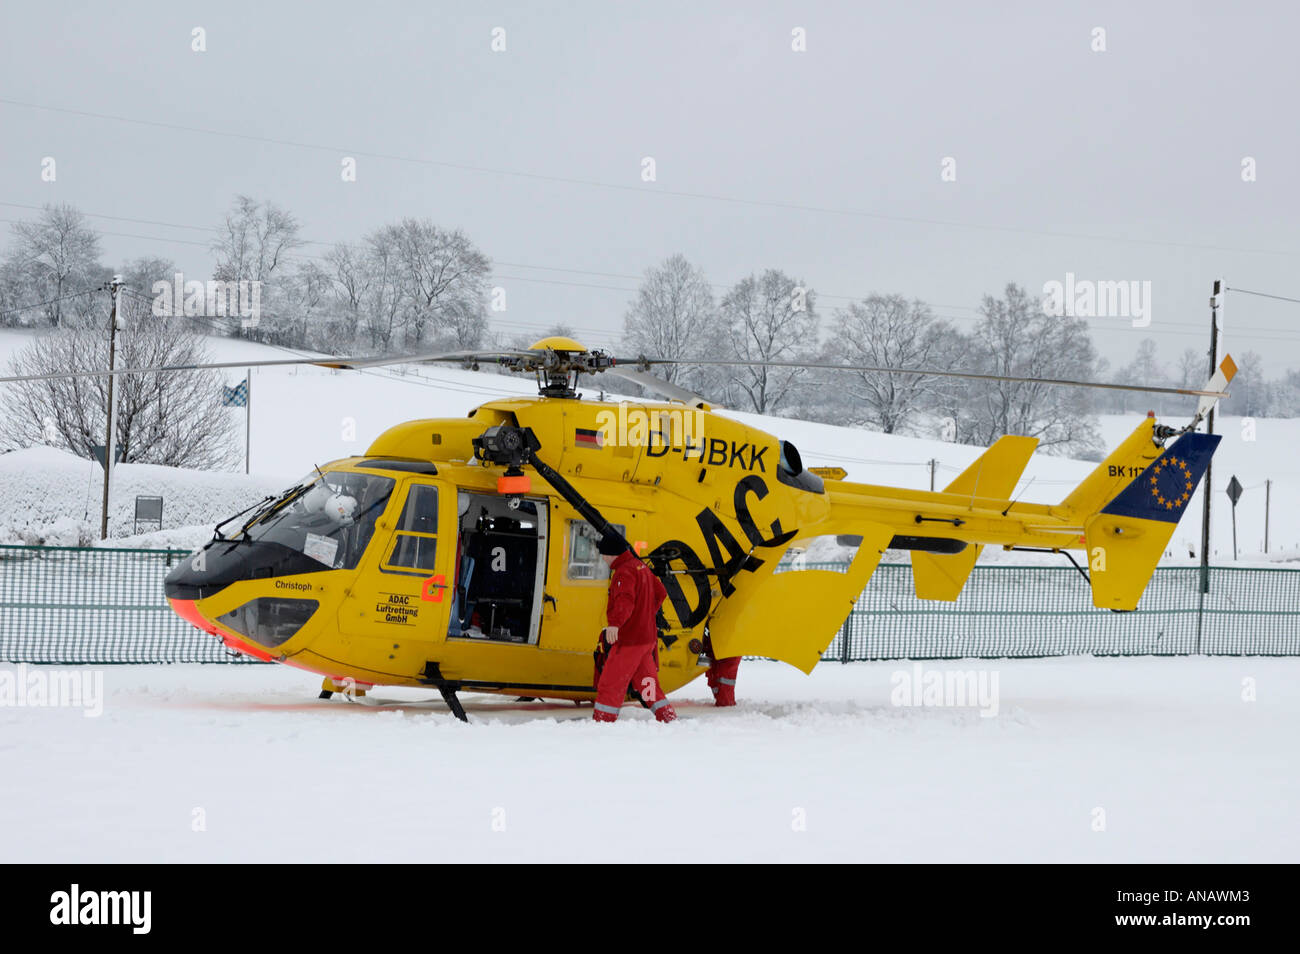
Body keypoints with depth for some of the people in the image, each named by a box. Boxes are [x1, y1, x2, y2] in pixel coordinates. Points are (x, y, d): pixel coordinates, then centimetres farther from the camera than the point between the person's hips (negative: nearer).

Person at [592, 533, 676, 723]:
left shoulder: (624, 572, -16)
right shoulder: (641, 567, 15)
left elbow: (625, 600, -34)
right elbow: (660, 593, 28)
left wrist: (615, 623, -48)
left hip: (629, 640, -10)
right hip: (647, 637, 10)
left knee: (610, 684, -5)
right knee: (647, 684, 17)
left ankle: (602, 722, -5)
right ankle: (668, 718, 17)